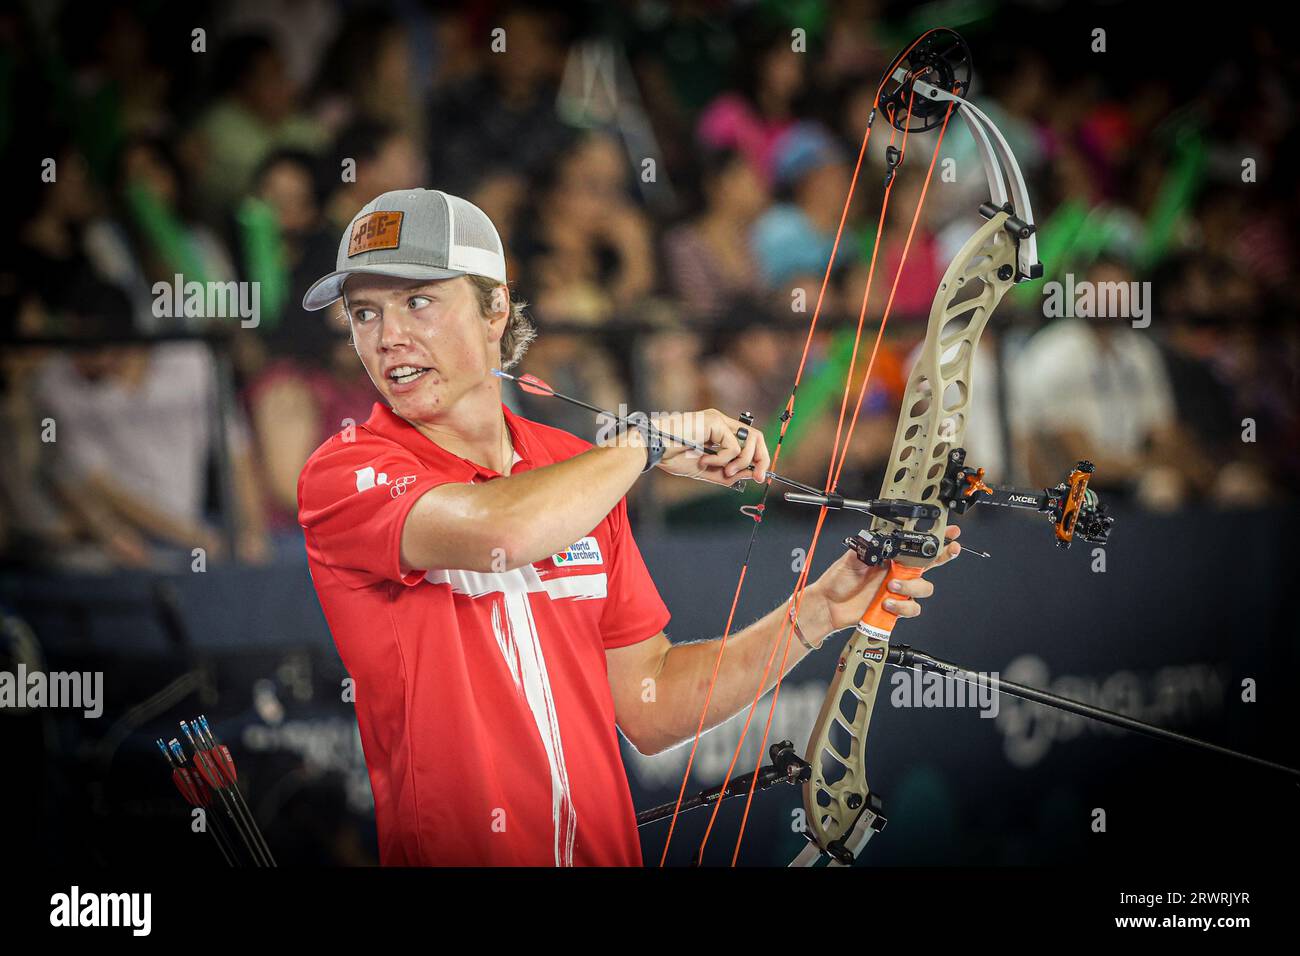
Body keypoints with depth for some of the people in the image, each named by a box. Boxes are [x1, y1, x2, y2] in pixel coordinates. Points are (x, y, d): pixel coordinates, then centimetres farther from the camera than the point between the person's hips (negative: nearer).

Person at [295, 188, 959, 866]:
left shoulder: (576, 471, 11)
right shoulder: (344, 474, -4)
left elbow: (649, 709, 12)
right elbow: (501, 530, -24)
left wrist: (818, 612, 3)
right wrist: (649, 439, -9)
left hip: (604, 852, 4)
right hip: (443, 858, -4)